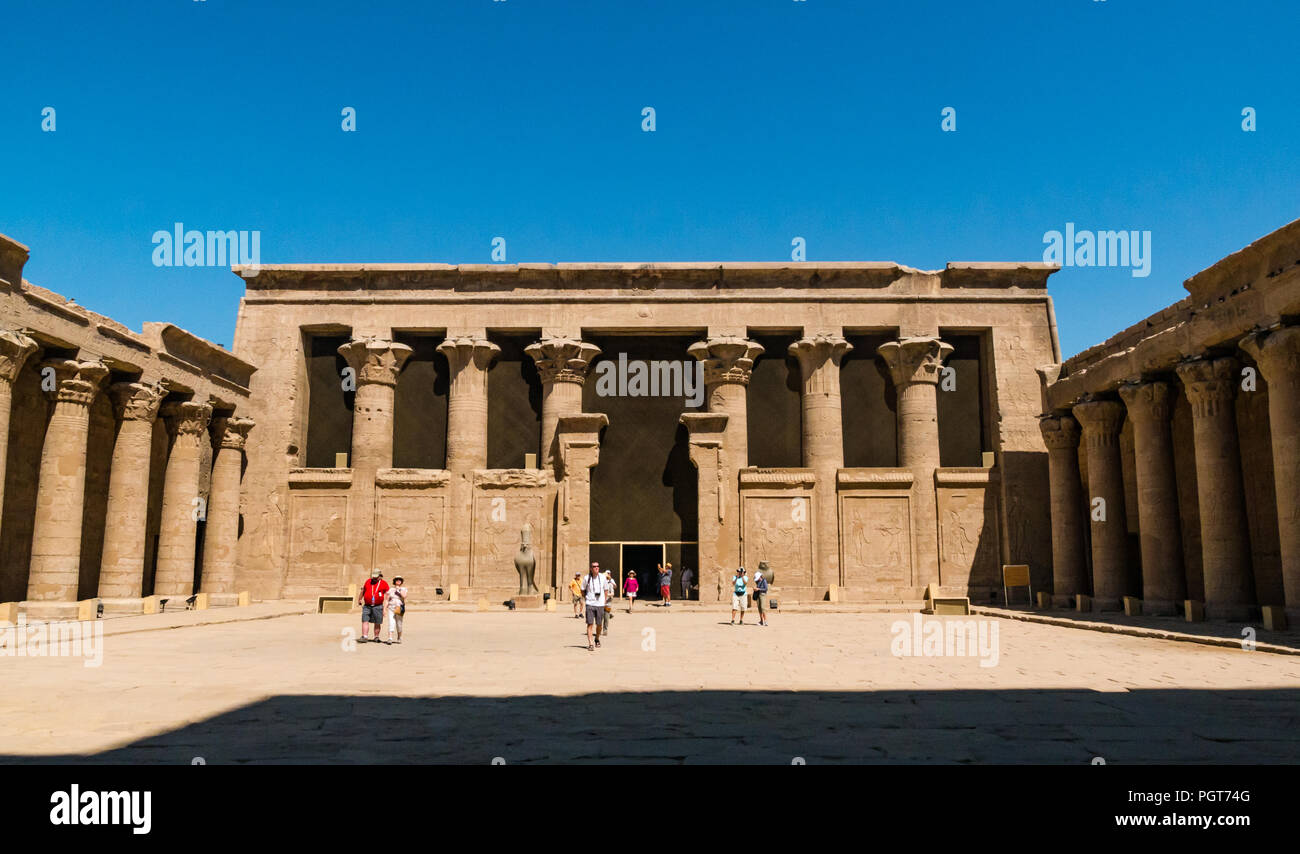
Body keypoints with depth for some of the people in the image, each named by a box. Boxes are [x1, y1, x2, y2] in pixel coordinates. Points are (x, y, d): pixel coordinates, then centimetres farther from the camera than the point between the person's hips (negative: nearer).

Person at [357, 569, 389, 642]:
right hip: (367, 606, 2)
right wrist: (359, 599, 30)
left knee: (377, 623, 4)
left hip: (378, 606, -2)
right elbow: (363, 590, 23)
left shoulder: (384, 583, 1)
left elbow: (387, 594, 4)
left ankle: (376, 637, 14)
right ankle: (364, 637, -8)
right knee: (365, 621, -9)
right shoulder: (368, 581, 8)